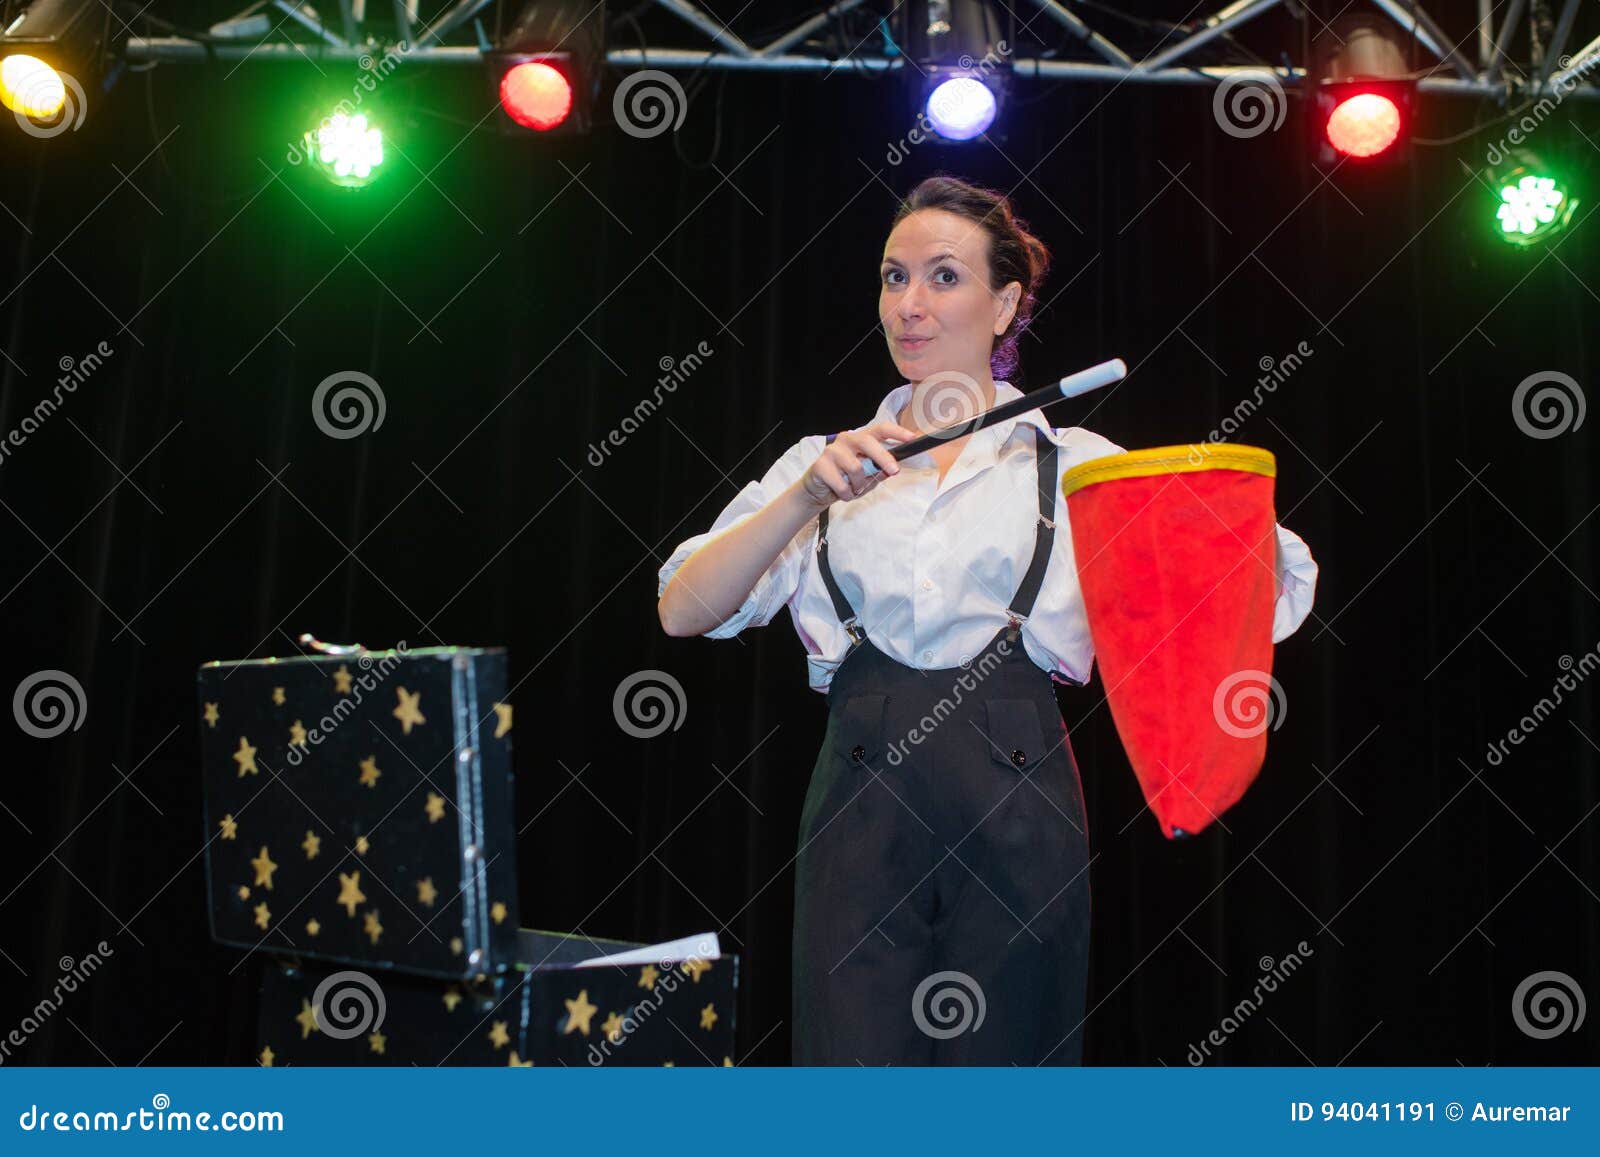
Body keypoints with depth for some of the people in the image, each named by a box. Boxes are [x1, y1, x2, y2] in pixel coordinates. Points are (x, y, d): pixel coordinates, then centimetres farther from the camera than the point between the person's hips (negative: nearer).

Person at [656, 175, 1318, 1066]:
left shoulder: (1076, 465, 8)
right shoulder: (826, 464, 13)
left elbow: (1282, 577, 4)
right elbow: (684, 610, -1)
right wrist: (808, 499, -13)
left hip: (1016, 816, -1)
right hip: (863, 810, 1)